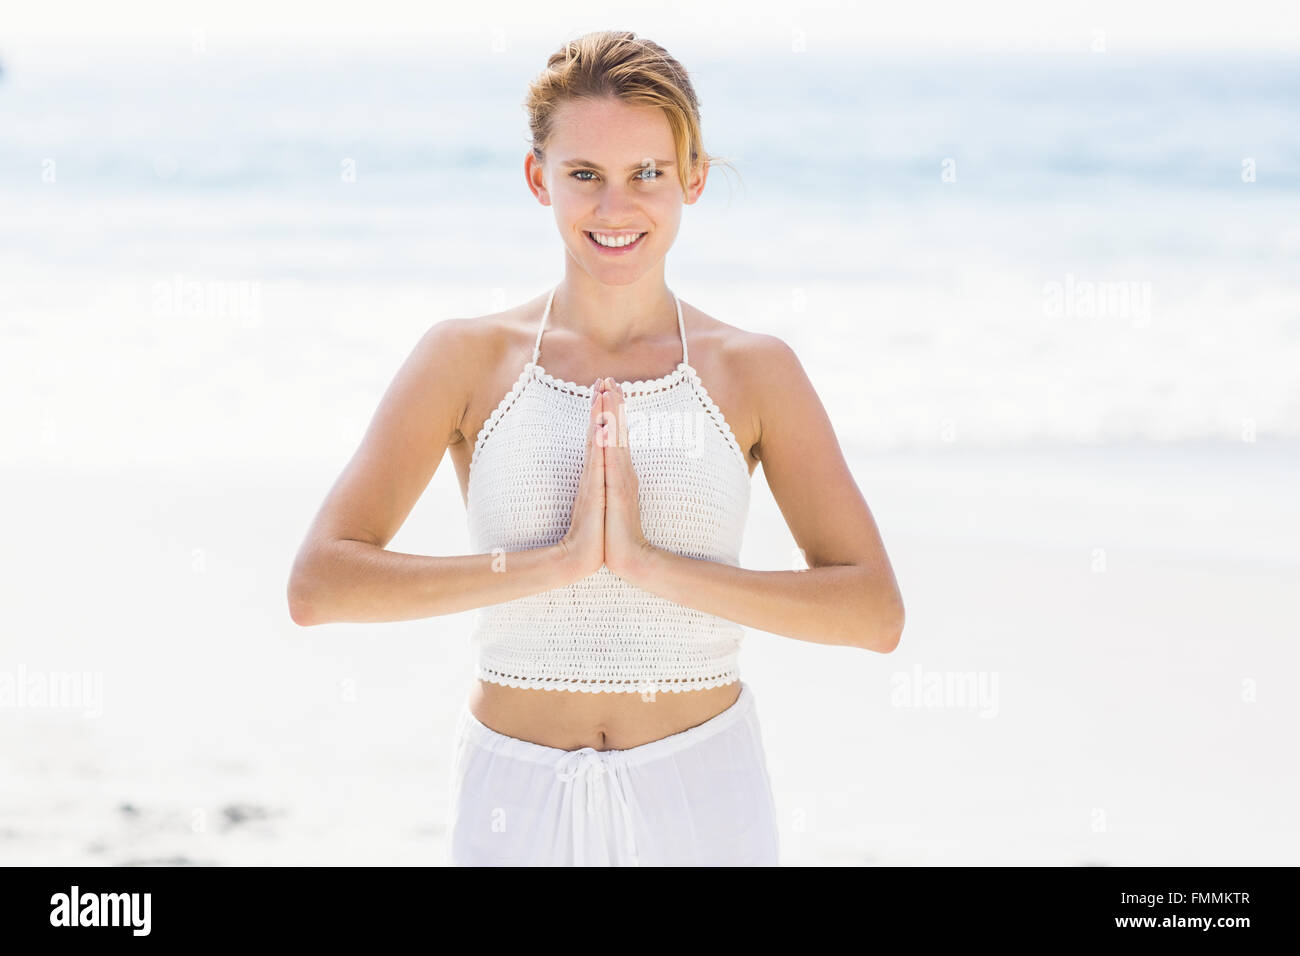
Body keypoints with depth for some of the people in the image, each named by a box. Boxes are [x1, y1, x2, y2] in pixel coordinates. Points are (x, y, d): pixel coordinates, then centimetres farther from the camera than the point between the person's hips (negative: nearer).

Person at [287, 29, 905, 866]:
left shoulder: (754, 372, -2)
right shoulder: (470, 359, -3)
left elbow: (876, 613, -8)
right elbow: (318, 585, -11)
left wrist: (652, 564, -18)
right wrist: (554, 562, -20)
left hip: (702, 797, 0)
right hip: (520, 799, 0)